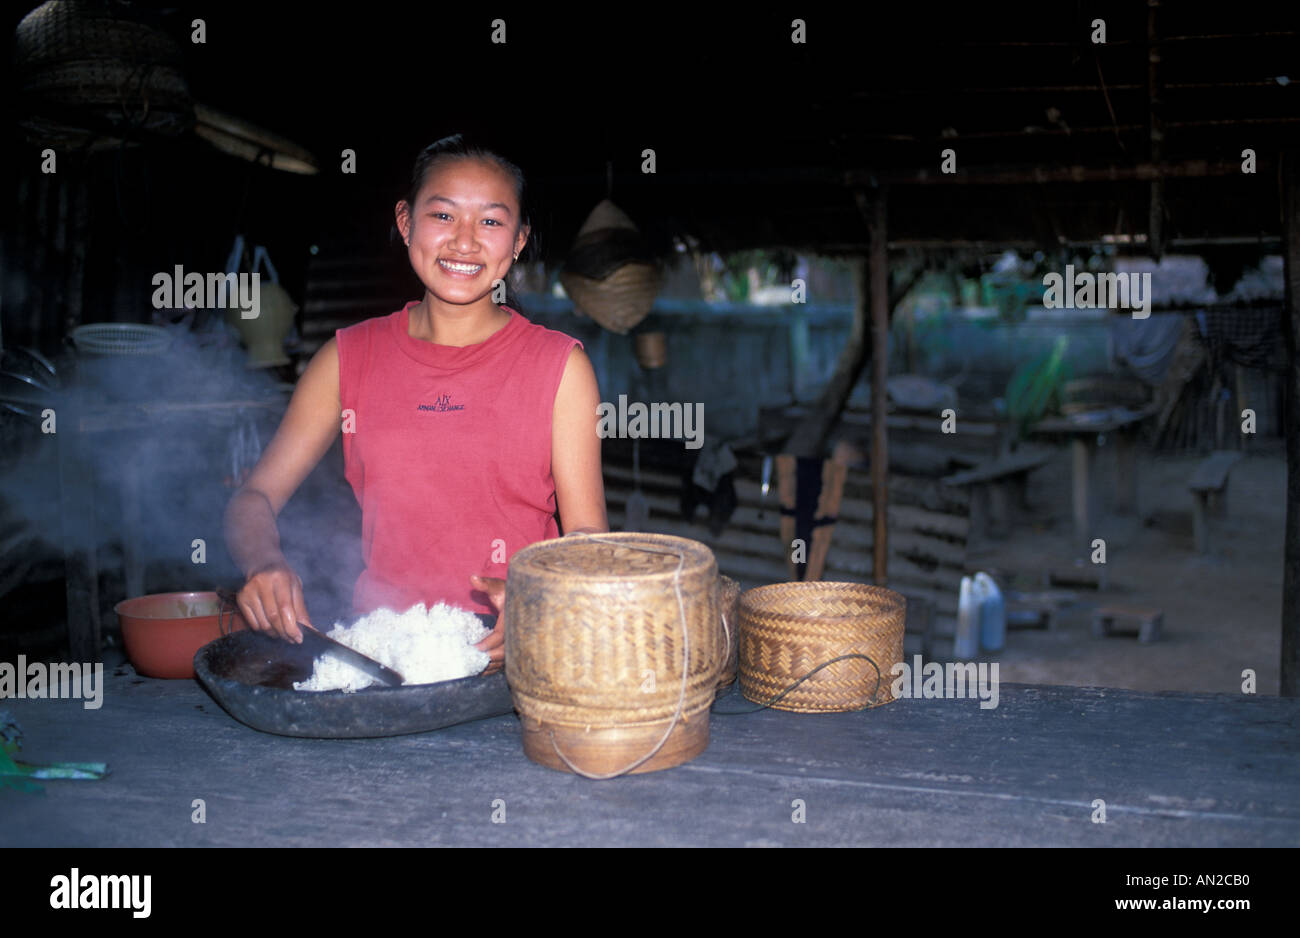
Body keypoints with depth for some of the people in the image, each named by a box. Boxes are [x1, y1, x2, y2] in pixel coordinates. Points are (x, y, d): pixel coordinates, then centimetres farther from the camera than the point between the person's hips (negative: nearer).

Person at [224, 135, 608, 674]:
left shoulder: (559, 366, 3)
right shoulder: (349, 359, 9)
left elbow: (588, 535, 0)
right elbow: (255, 498, 10)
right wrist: (264, 565, -13)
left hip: (510, 652, -2)